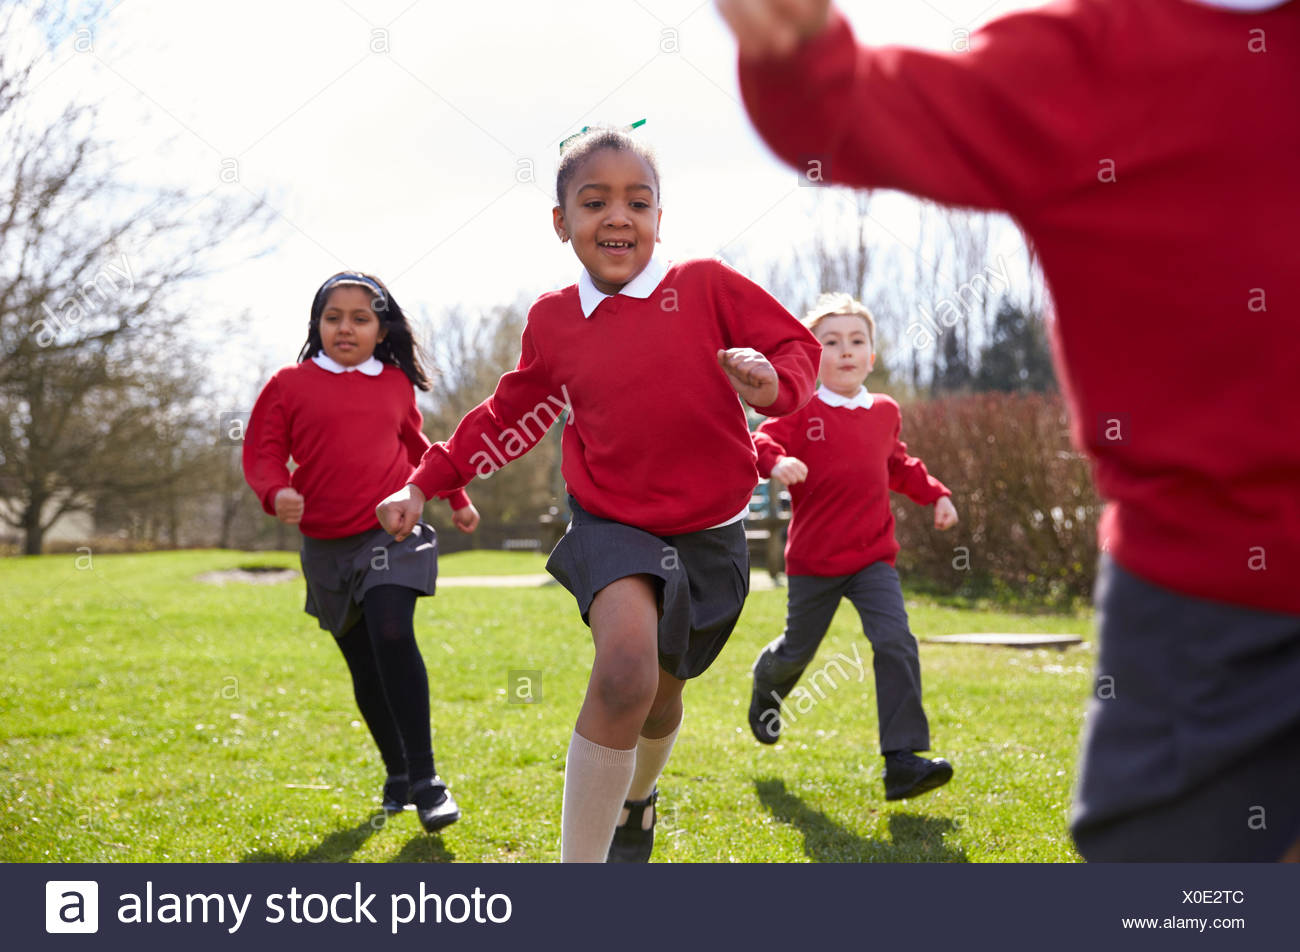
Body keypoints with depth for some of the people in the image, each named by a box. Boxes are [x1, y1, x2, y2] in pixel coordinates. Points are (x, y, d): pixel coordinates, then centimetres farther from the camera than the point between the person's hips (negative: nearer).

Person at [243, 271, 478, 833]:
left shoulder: (396, 384, 9)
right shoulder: (290, 384, 2)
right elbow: (262, 451, -2)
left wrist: (457, 499, 25)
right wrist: (276, 493, -22)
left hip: (391, 533, -1)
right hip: (326, 545, 1)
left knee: (391, 635, -21)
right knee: (363, 665, 8)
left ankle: (425, 777, -16)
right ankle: (397, 774, 26)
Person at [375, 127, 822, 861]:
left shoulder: (706, 285, -7)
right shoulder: (553, 320, 2)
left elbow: (799, 346, -5)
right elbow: (511, 417, 15)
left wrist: (774, 385, -28)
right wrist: (427, 483, 13)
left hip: (707, 533, 1)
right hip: (611, 523, -1)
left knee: (662, 693, 15)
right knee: (625, 668, -28)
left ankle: (637, 796, 52)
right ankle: (580, 856, -16)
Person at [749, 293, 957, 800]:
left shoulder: (885, 412, 10)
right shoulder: (802, 411, -7)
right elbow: (761, 441, -18)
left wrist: (936, 494, 17)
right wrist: (776, 461, -39)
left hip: (873, 557, 3)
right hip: (814, 559, -3)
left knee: (896, 642, -16)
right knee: (798, 649, 13)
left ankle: (902, 760, -16)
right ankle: (765, 692, 51)